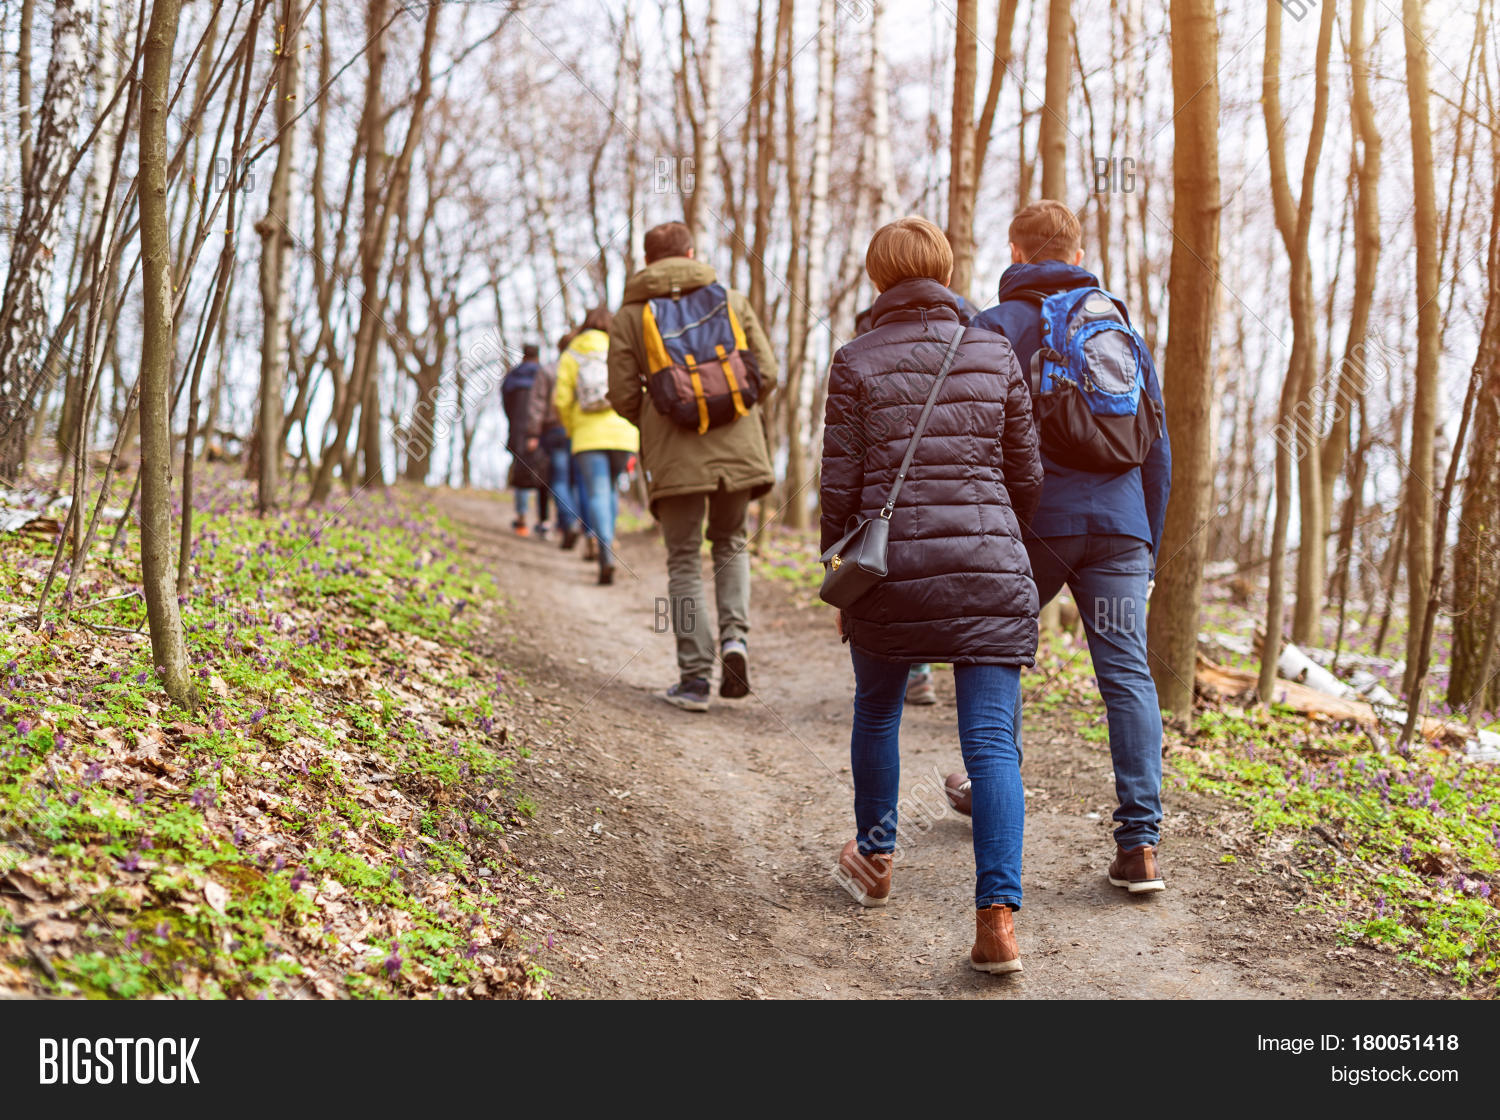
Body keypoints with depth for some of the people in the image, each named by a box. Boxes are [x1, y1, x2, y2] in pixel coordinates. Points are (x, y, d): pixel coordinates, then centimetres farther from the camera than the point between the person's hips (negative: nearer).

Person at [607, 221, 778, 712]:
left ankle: (695, 676, 2)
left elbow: (623, 395, 1)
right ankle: (734, 634, 0)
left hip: (673, 454, -1)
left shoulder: (630, 315, 5)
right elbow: (766, 374, 5)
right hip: (736, 447, 2)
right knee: (730, 544, 21)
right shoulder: (732, 300, 9)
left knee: (685, 561, 6)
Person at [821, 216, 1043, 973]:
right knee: (992, 740, -2)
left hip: (891, 566, 0)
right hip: (988, 569, 0)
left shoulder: (858, 362, 0)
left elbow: (840, 486, -1)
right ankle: (997, 916, -14)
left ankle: (874, 860, 39)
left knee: (876, 711, 24)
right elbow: (1025, 475, 8)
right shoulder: (994, 354, 5)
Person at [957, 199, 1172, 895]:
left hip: (1033, 521, -3)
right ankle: (1140, 841, -11)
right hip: (1119, 524, 3)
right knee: (1127, 671, -3)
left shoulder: (994, 327, 3)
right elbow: (1157, 448, 18)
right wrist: (1150, 542, 25)